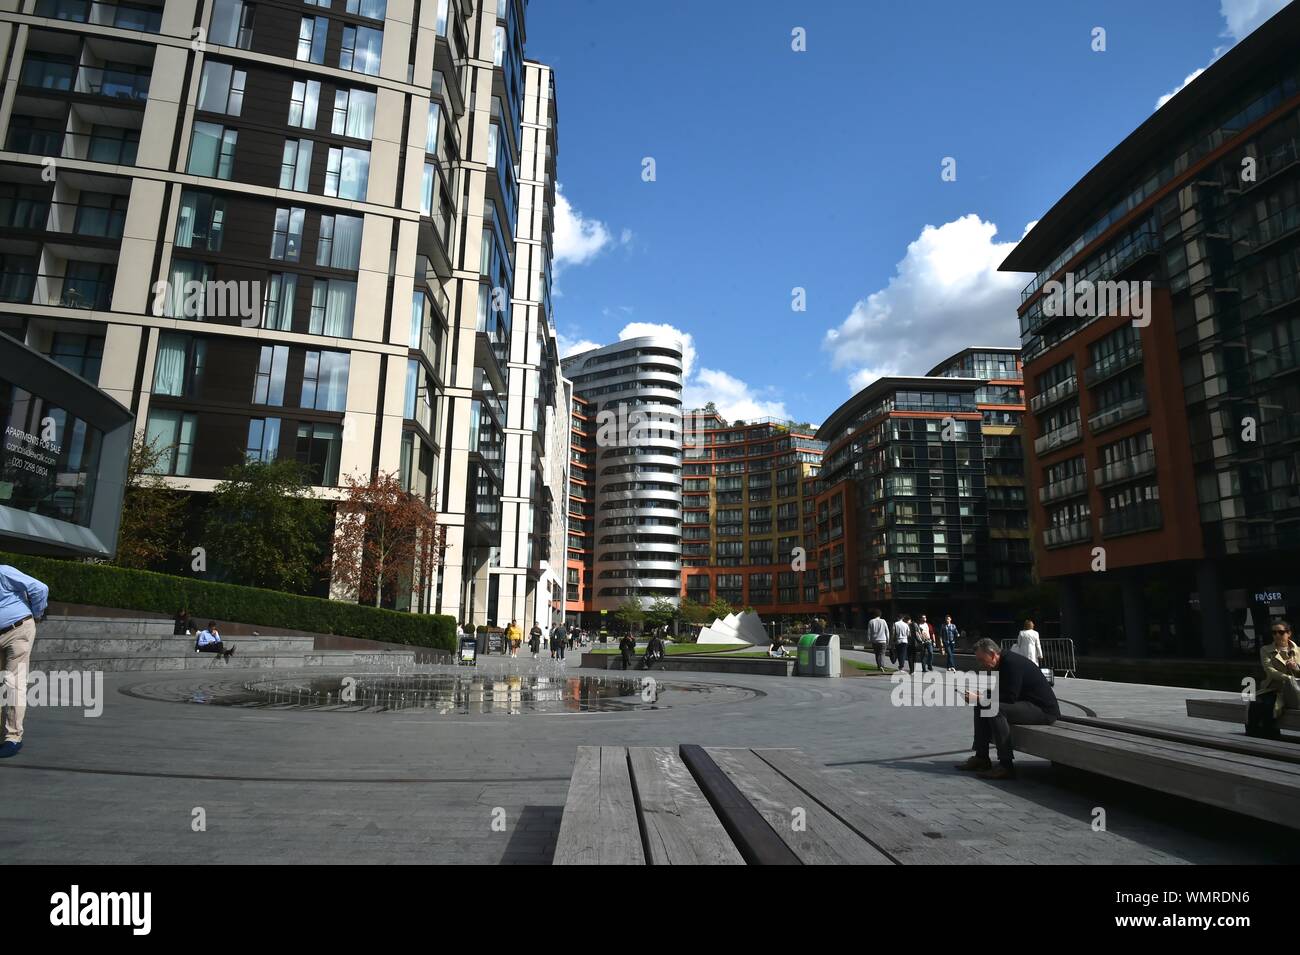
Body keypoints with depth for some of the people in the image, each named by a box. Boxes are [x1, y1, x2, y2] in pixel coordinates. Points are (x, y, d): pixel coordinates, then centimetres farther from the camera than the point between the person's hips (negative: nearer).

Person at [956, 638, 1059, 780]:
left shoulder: (1013, 663, -21)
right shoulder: (1002, 664, 10)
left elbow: (1009, 698, -26)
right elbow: (1000, 694, 15)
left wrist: (979, 698, -21)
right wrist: (979, 697, -3)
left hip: (1044, 710, -11)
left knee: (995, 709, -30)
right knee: (981, 707, 6)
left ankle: (1006, 766, -25)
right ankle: (981, 758, 5)